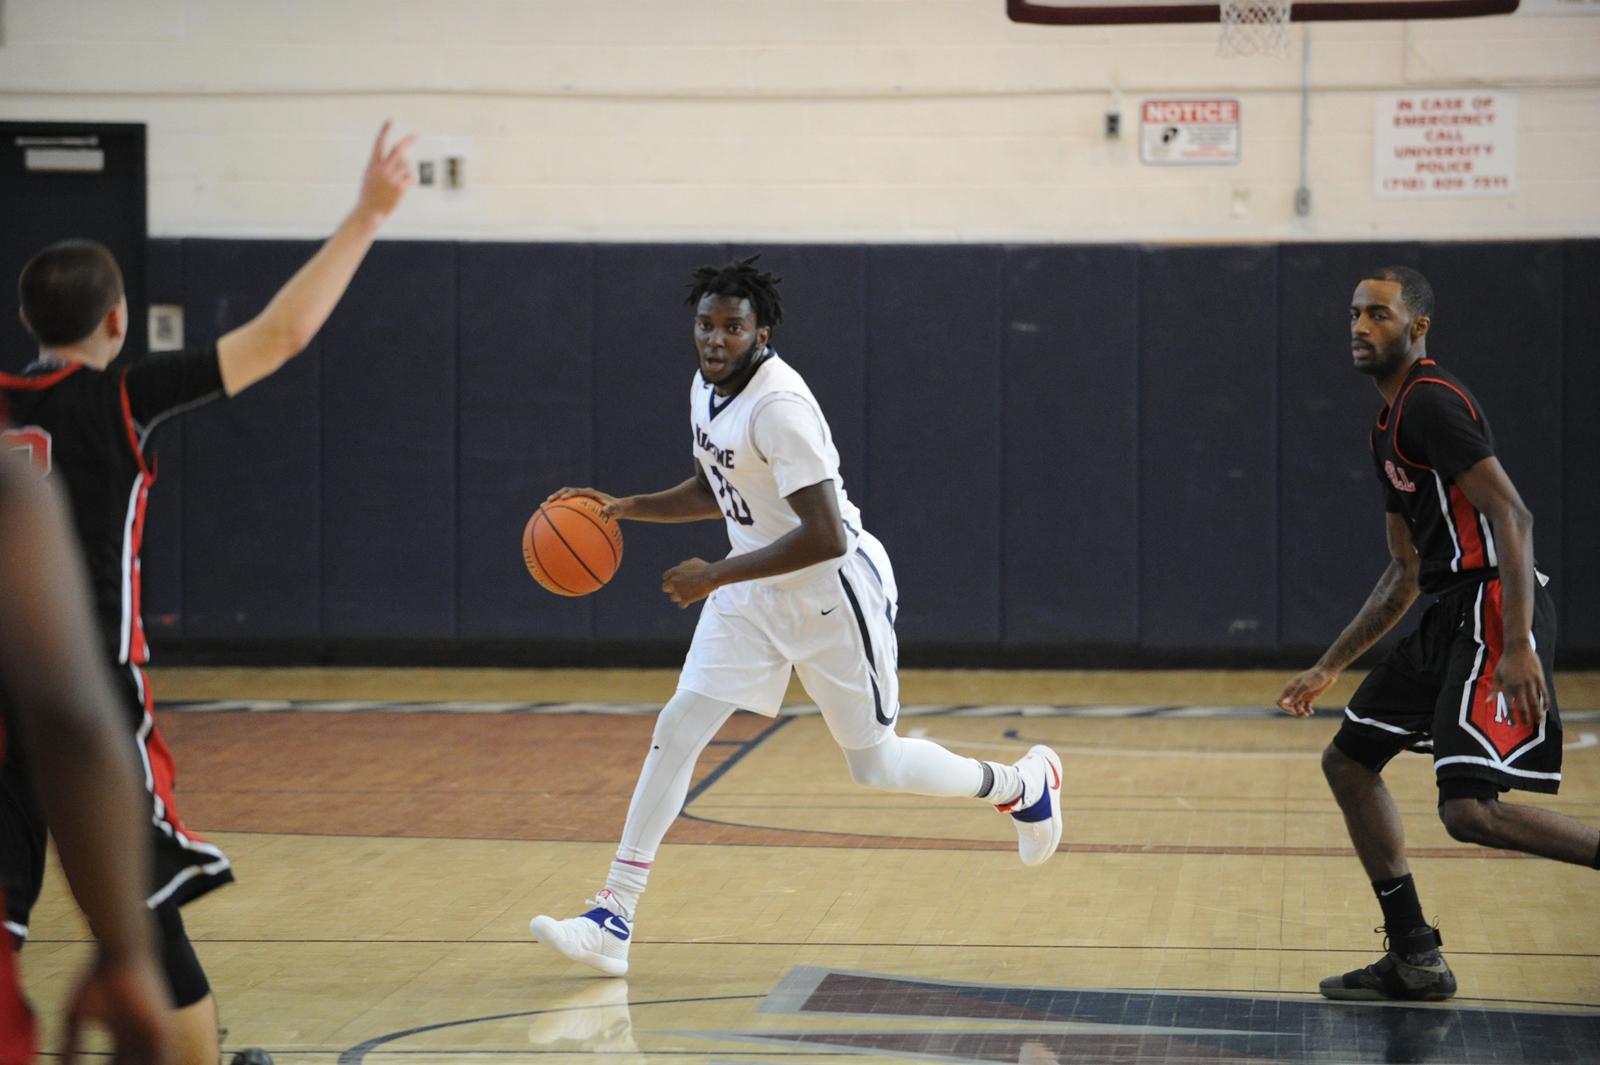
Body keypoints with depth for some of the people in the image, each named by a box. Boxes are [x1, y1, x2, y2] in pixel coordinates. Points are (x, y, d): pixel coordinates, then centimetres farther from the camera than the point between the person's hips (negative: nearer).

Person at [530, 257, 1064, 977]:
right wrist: (624, 508, 6)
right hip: (754, 592, 8)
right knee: (679, 726, -6)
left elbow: (826, 537, -30)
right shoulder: (707, 387, 2)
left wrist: (717, 575, -25)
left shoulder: (779, 406, -26)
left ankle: (1022, 783, 32)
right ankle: (612, 919, -6)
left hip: (834, 592, -8)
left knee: (874, 765, 4)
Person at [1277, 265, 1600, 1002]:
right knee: (1348, 760, 15)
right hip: (1450, 619, 11)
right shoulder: (1389, 429, 20)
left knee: (1469, 810, -22)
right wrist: (1329, 668, 28)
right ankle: (1414, 959, 18)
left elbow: (1511, 516, -20)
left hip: (1495, 612, -11)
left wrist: (1518, 646, -28)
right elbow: (1405, 573, 27)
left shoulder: (1431, 402, -11)